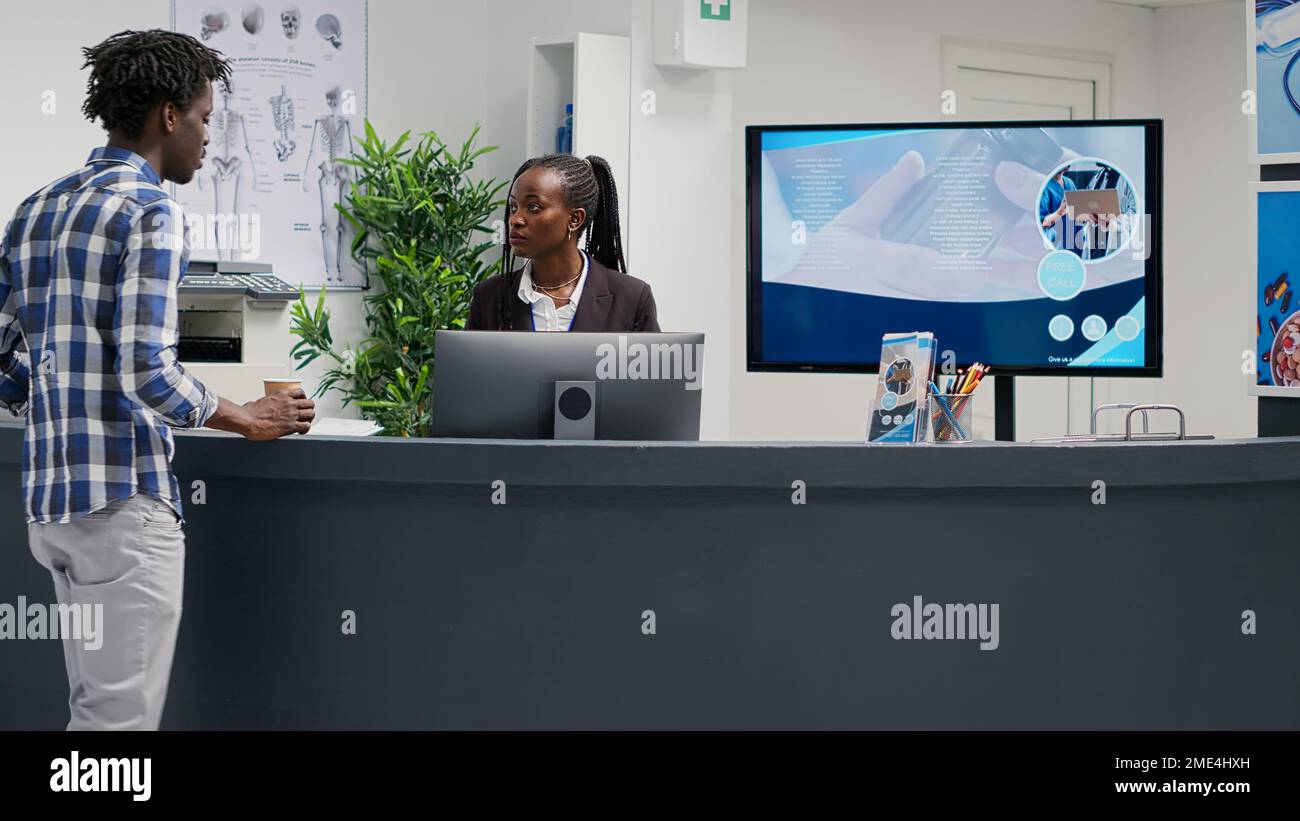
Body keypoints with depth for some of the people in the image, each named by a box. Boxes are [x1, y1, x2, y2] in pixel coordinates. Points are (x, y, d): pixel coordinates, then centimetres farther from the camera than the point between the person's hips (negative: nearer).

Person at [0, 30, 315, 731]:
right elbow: (146, 373, -19)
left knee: (95, 705, 16)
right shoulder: (149, 211, -12)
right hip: (125, 501, -9)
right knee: (122, 718, -3)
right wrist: (250, 421, -5)